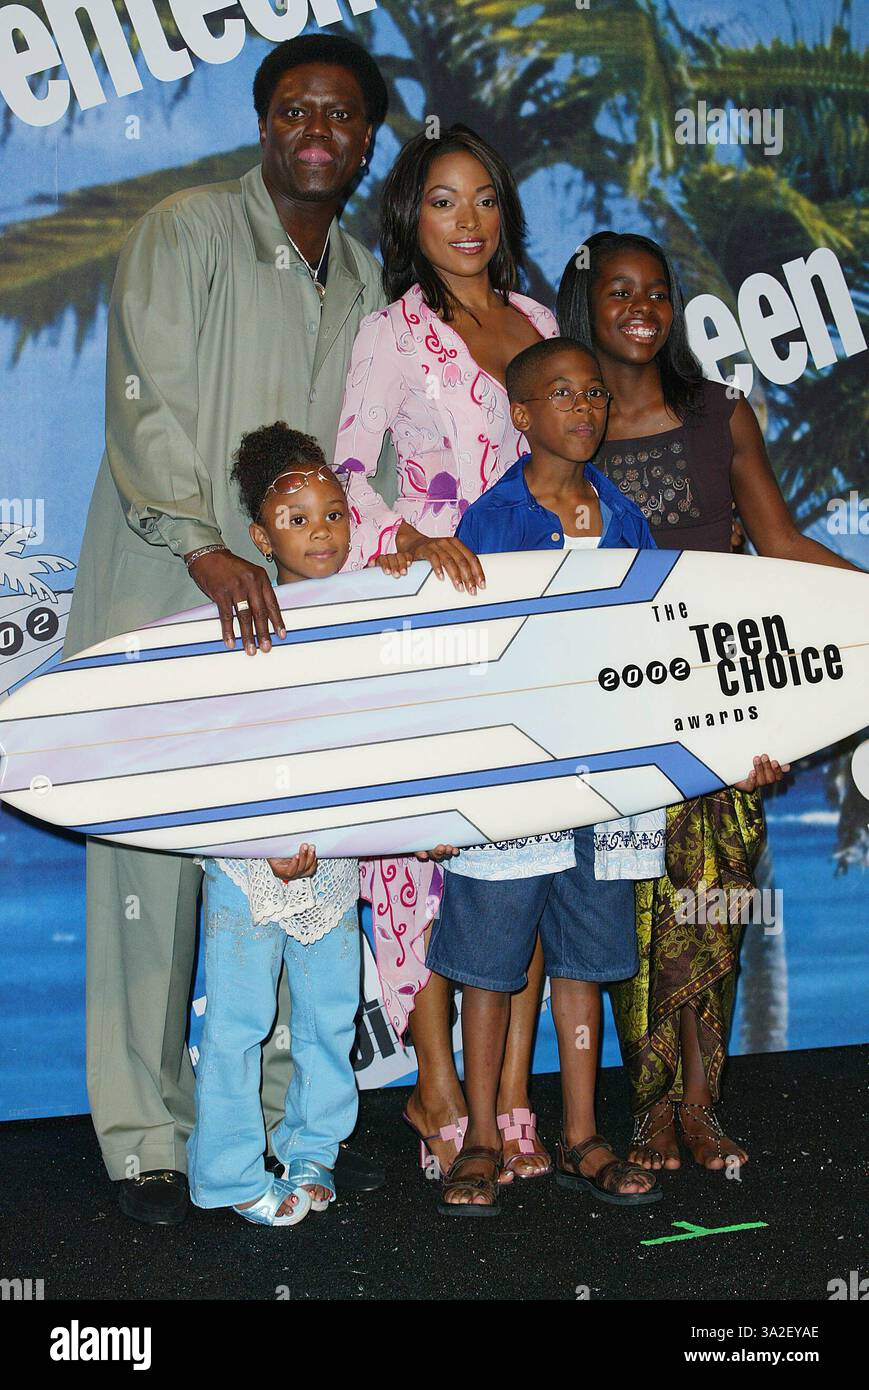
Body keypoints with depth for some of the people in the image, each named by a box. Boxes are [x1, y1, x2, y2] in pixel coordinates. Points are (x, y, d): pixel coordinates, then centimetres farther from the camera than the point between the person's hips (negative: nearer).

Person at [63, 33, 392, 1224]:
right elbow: (148, 403, -11)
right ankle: (146, 1137, 7)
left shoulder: (361, 278, 18)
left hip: (290, 602, 5)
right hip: (164, 594, -5)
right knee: (151, 857, -4)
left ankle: (291, 1109, 17)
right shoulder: (185, 234, -1)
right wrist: (209, 554, -20)